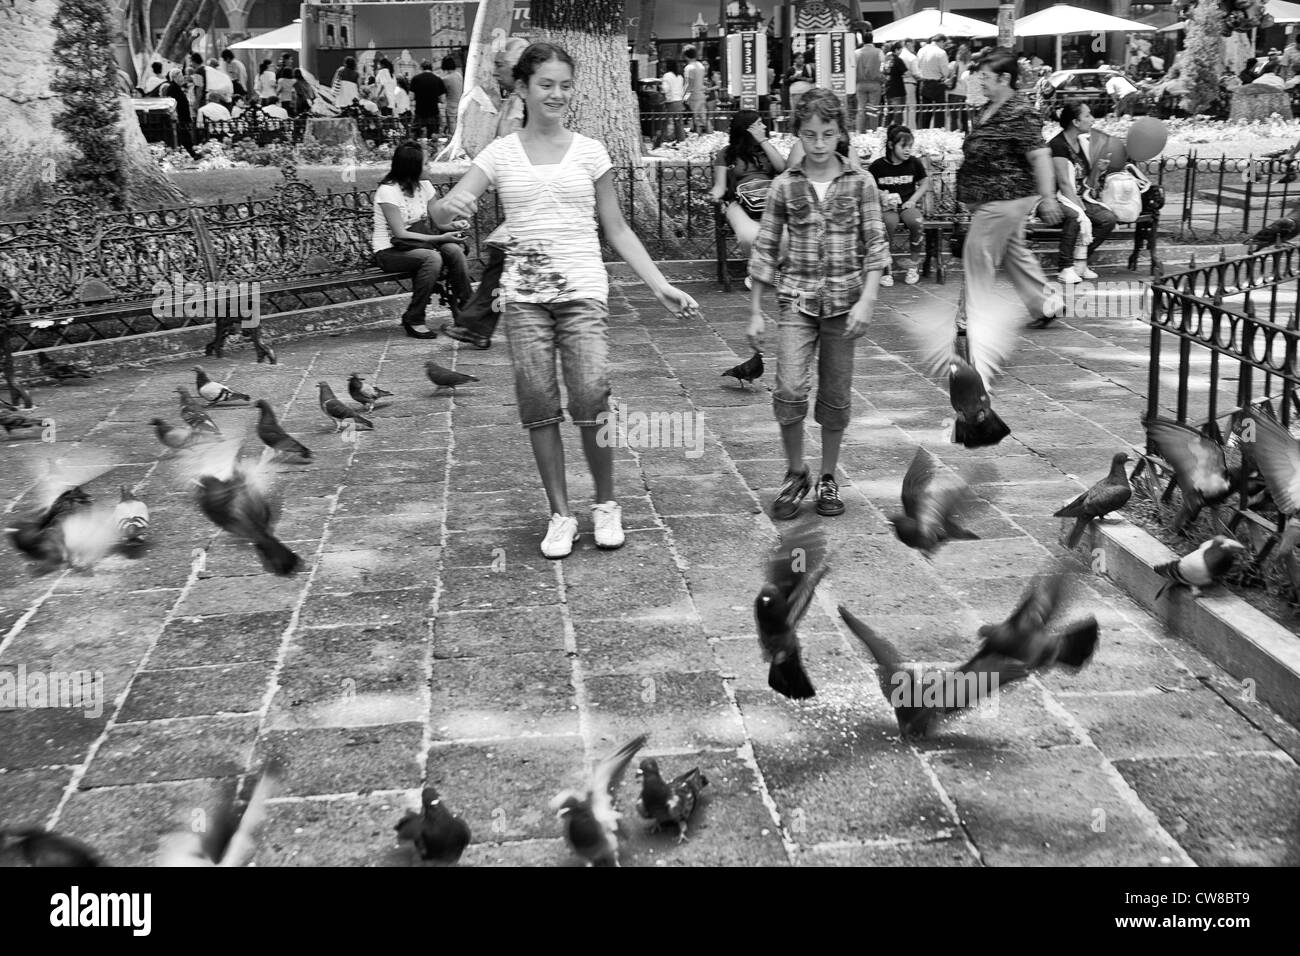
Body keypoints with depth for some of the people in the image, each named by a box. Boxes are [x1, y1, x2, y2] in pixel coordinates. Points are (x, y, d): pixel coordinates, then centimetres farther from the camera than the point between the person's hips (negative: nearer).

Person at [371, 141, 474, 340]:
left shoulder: (424, 185, 6)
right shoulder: (387, 191, -15)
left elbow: (439, 220, 6)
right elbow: (400, 233, -20)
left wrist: (455, 226, -17)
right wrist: (440, 238, -24)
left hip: (419, 243, 6)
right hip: (389, 251, -6)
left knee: (454, 250, -24)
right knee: (432, 258, -34)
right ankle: (413, 321, -24)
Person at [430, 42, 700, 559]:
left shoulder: (589, 152, 7)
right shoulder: (500, 153, 6)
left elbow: (616, 230, 11)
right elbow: (442, 213, -2)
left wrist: (659, 284, 2)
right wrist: (449, 207, -28)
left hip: (583, 287, -1)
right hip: (524, 291, 1)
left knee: (591, 397, -13)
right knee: (539, 404, 0)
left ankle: (606, 504, 9)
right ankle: (560, 514, 14)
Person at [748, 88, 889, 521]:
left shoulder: (860, 183, 1)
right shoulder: (784, 186, 1)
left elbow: (875, 245, 0)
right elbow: (764, 249, 5)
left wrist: (867, 299, -13)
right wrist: (755, 312, 3)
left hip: (844, 301, 1)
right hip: (797, 300, 0)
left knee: (836, 397, 7)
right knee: (790, 389, -14)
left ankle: (828, 478, 23)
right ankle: (795, 473, 6)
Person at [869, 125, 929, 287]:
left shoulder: (914, 163, 6)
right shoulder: (878, 166, -1)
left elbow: (925, 184, 15)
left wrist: (913, 200, 0)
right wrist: (880, 195, -12)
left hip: (908, 204, 2)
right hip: (887, 206, -2)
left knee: (916, 222, -32)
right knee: (889, 223, -36)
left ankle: (913, 265, -11)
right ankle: (885, 268, -20)